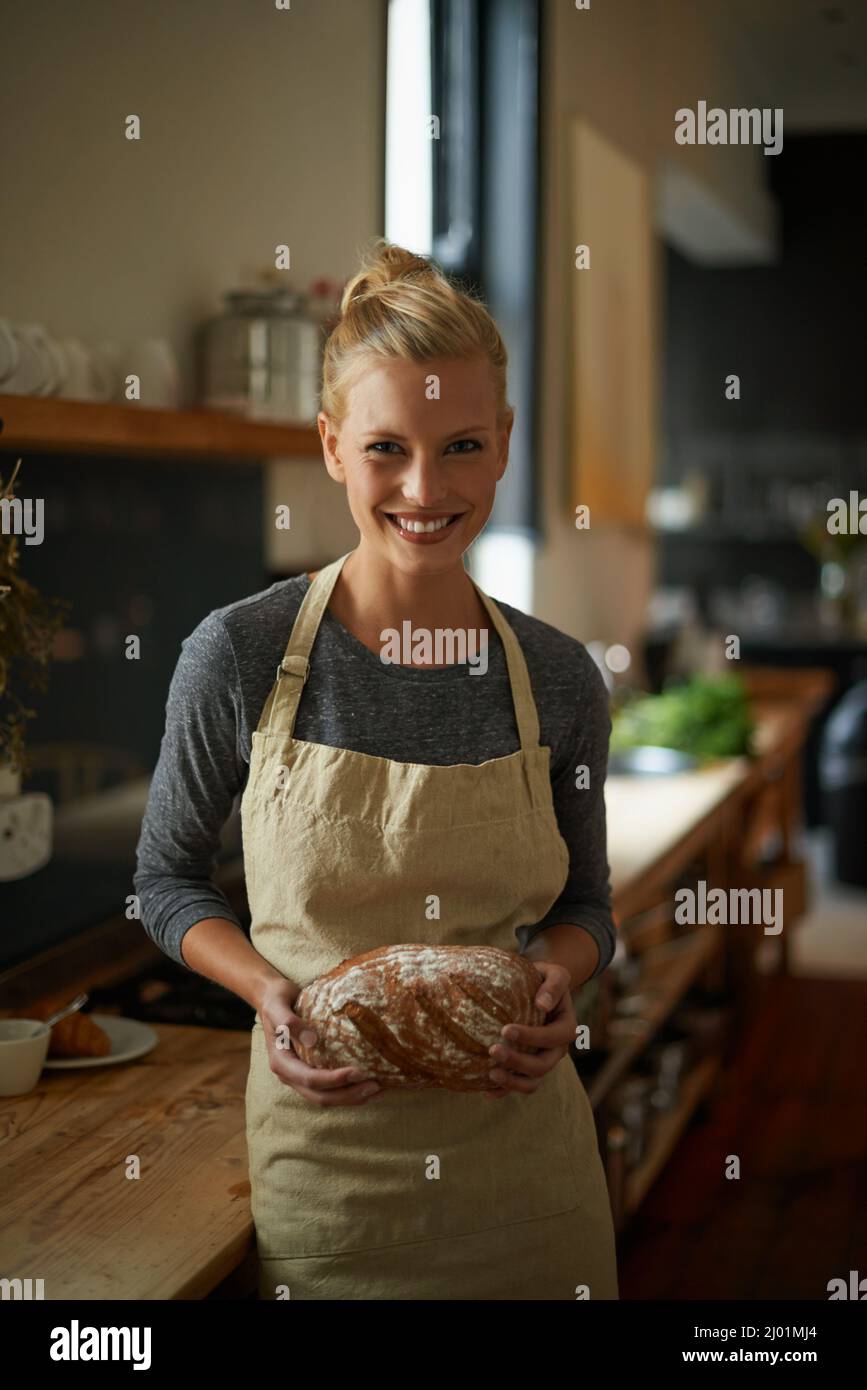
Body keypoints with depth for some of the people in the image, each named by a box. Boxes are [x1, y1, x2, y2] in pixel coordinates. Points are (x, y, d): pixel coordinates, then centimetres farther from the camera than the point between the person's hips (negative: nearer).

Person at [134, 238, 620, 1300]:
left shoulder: (559, 679, -5)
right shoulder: (239, 656, -11)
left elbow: (585, 904, 8)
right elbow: (166, 877, 1)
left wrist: (556, 981, -13)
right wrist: (267, 990, -16)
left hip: (523, 1160, 2)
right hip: (325, 1160, -2)